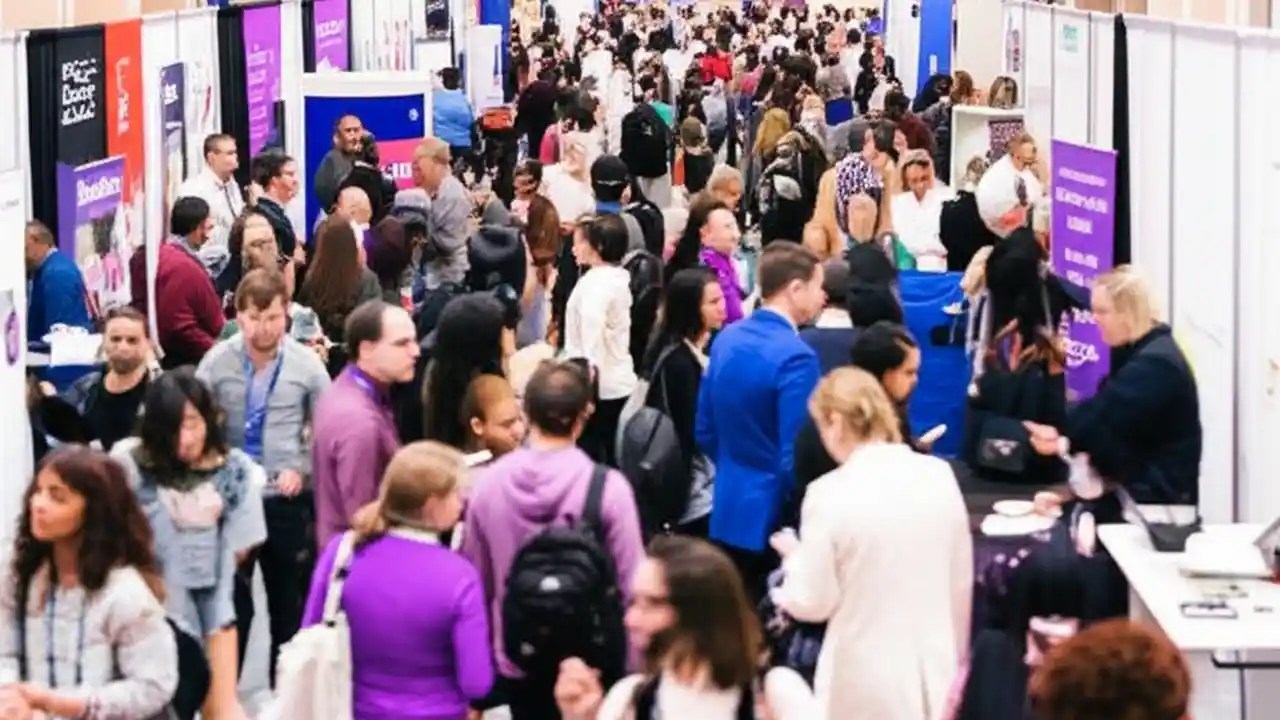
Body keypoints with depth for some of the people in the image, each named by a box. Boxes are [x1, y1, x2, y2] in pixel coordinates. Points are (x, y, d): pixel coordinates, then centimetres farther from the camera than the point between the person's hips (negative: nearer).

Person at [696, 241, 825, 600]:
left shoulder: (727, 339, 5)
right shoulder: (795, 356, -20)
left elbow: (705, 431, 13)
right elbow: (794, 458, -21)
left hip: (728, 511, 8)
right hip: (775, 517, -8)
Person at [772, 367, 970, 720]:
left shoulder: (831, 493, -15)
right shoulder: (940, 476, -2)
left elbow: (812, 603, -9)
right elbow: (961, 582, 8)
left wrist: (794, 555, 10)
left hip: (868, 682, -4)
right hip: (935, 670, 4)